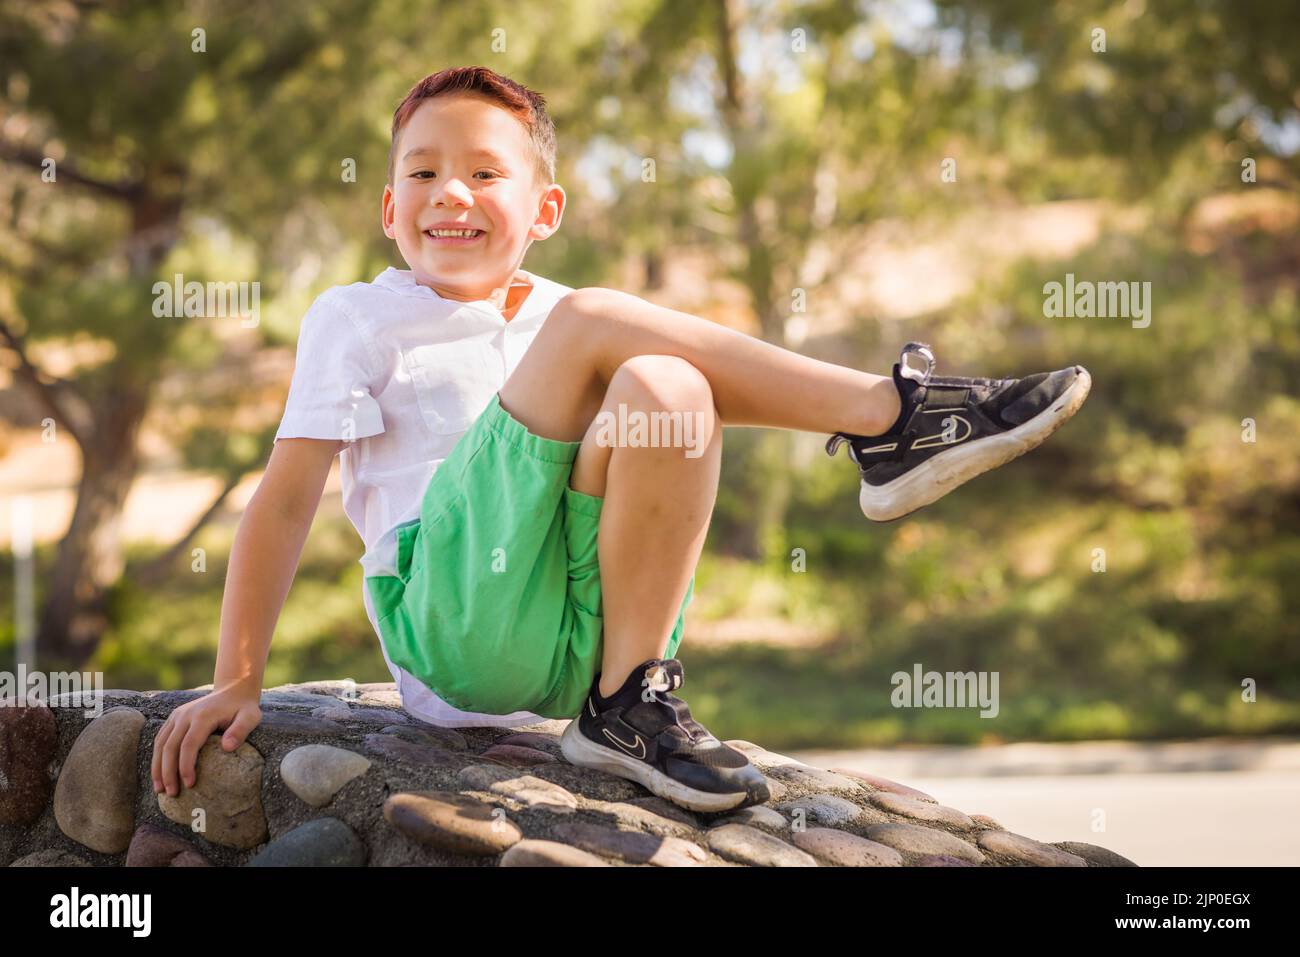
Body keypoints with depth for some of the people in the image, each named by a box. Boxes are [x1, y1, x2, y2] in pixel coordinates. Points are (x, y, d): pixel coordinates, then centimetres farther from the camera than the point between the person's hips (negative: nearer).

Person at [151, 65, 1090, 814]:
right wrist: (235, 683, -2)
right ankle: (894, 416, -20)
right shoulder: (358, 319, 15)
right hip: (456, 621, -4)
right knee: (595, 325, -18)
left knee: (666, 390, -22)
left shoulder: (551, 319, 27)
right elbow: (287, 499, 6)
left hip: (579, 643, 5)